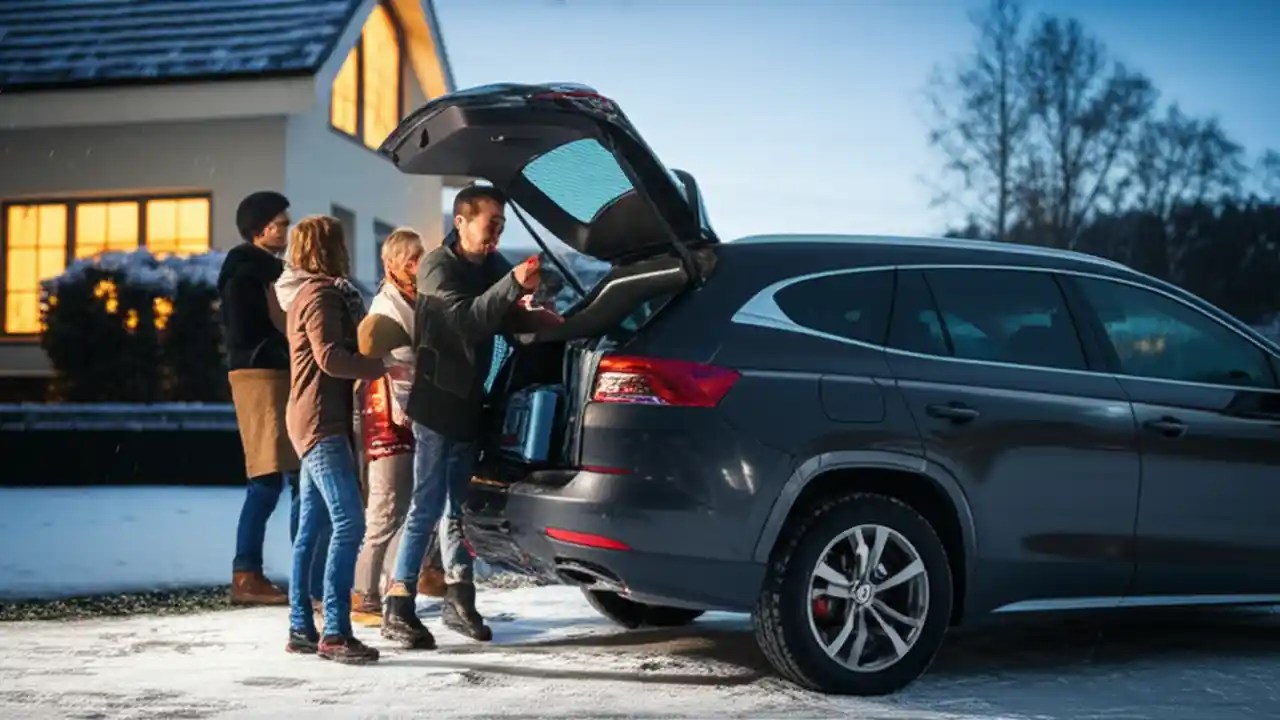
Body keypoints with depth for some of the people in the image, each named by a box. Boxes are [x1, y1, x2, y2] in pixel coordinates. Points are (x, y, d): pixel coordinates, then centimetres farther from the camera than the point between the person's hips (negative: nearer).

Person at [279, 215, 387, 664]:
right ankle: (335, 632, -16)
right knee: (349, 523, -15)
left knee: (312, 529, 10)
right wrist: (380, 368, -15)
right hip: (321, 424, -11)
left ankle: (301, 629, 13)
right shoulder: (320, 296, -10)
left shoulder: (310, 294, 22)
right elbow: (330, 357, -23)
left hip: (314, 424, 11)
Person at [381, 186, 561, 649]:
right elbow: (467, 319, -29)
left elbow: (501, 318, 13)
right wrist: (514, 285, -41)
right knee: (427, 505, -8)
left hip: (470, 401, 7)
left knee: (457, 503, 13)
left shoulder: (492, 265, 8)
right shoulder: (437, 267, -14)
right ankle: (398, 607, -2)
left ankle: (458, 598, 19)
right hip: (437, 401, -7)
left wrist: (535, 319, -8)